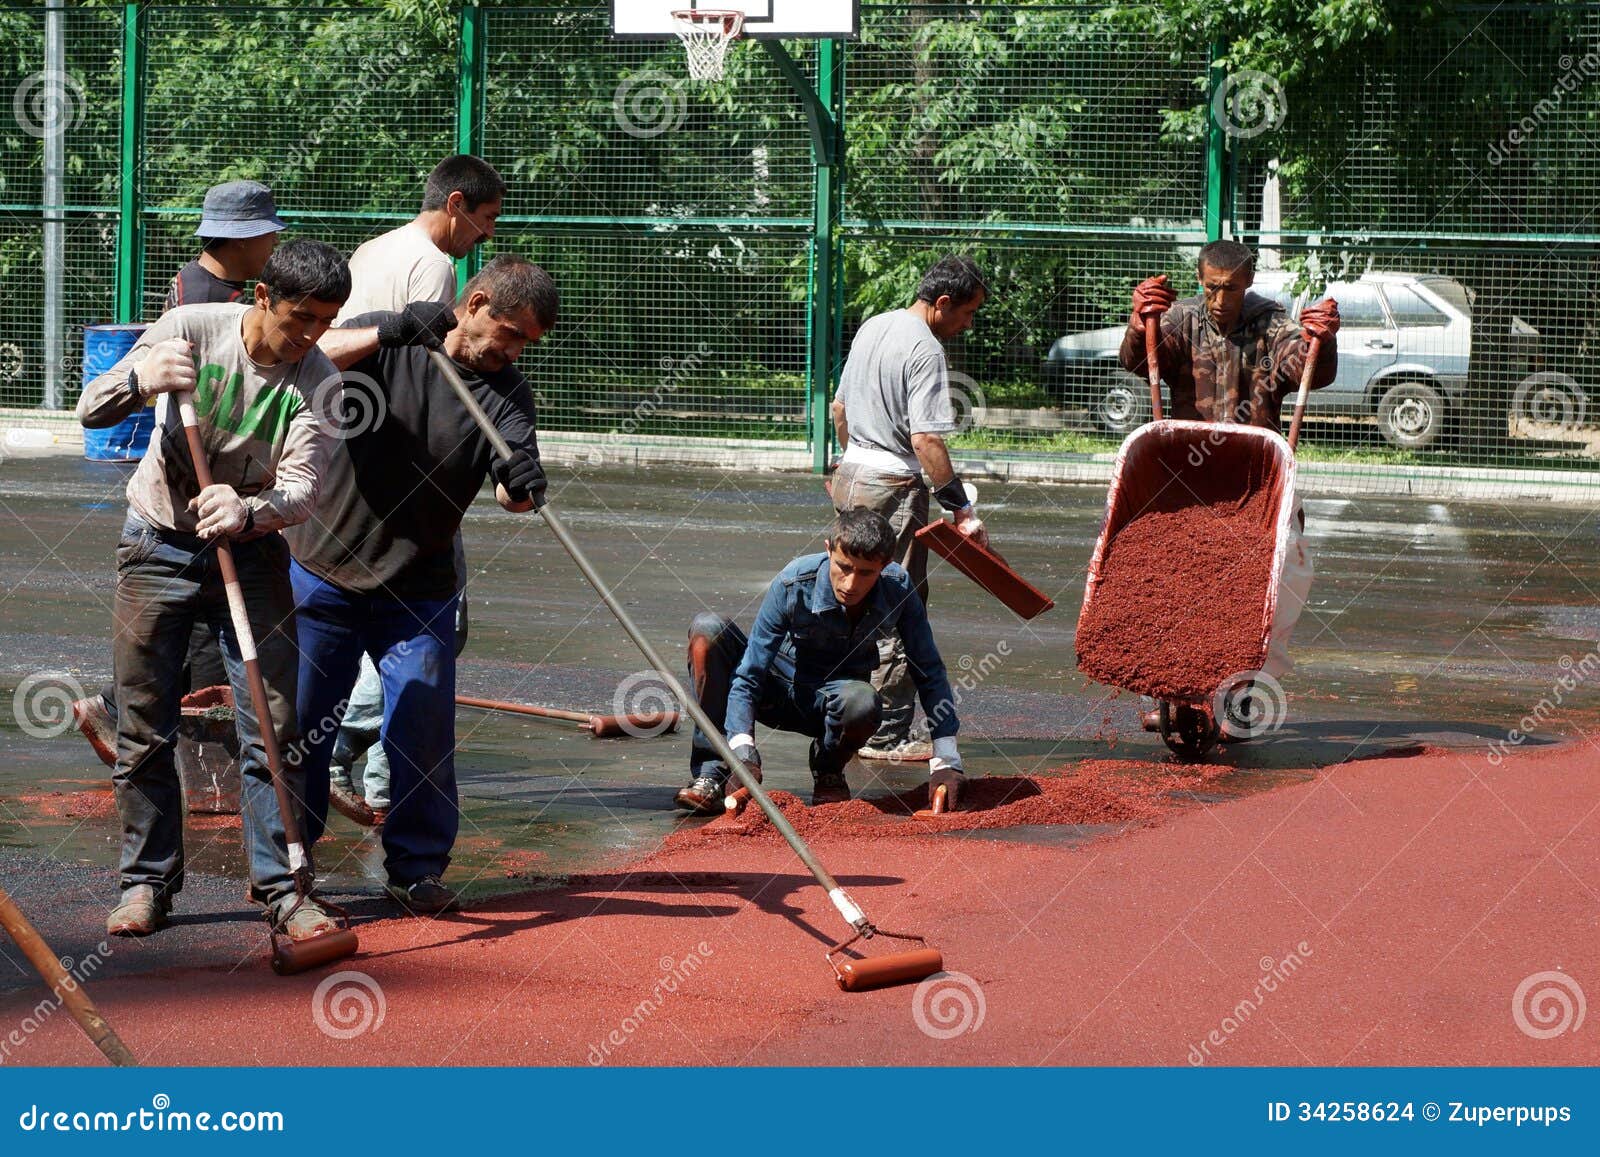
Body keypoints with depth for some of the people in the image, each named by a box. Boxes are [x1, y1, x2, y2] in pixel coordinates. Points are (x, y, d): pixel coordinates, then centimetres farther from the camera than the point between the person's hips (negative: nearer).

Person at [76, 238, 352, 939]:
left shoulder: (318, 382, -13)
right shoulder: (192, 330, -14)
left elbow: (302, 490, -23)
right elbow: (92, 409, -17)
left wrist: (249, 512, -45)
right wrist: (140, 378, -39)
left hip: (251, 551, 0)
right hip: (158, 549, 0)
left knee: (275, 728, -6)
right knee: (143, 730, 2)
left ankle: (282, 886, 3)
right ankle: (148, 881, 15)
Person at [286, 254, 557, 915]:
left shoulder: (507, 393, -2)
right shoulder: (383, 345, -7)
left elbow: (513, 492, -13)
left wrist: (523, 486, -37)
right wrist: (392, 332, -34)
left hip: (418, 593, 1)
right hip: (324, 571, -1)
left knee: (423, 730, -3)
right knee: (298, 720, 6)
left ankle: (417, 867, 13)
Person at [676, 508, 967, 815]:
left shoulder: (899, 588, -22)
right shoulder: (793, 585, -27)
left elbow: (929, 674, -13)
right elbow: (747, 677, -26)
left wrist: (945, 761, -20)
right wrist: (743, 753, -39)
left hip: (831, 702, 0)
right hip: (777, 689, 0)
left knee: (863, 703, -38)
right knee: (707, 629, -29)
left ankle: (828, 770, -3)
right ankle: (710, 774, -26)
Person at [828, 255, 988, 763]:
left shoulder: (872, 327, 12)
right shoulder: (925, 350, -16)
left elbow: (840, 407, 21)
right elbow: (925, 440, -23)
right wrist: (962, 509, -21)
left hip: (851, 474, 9)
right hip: (894, 488, -9)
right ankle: (887, 736, -2)